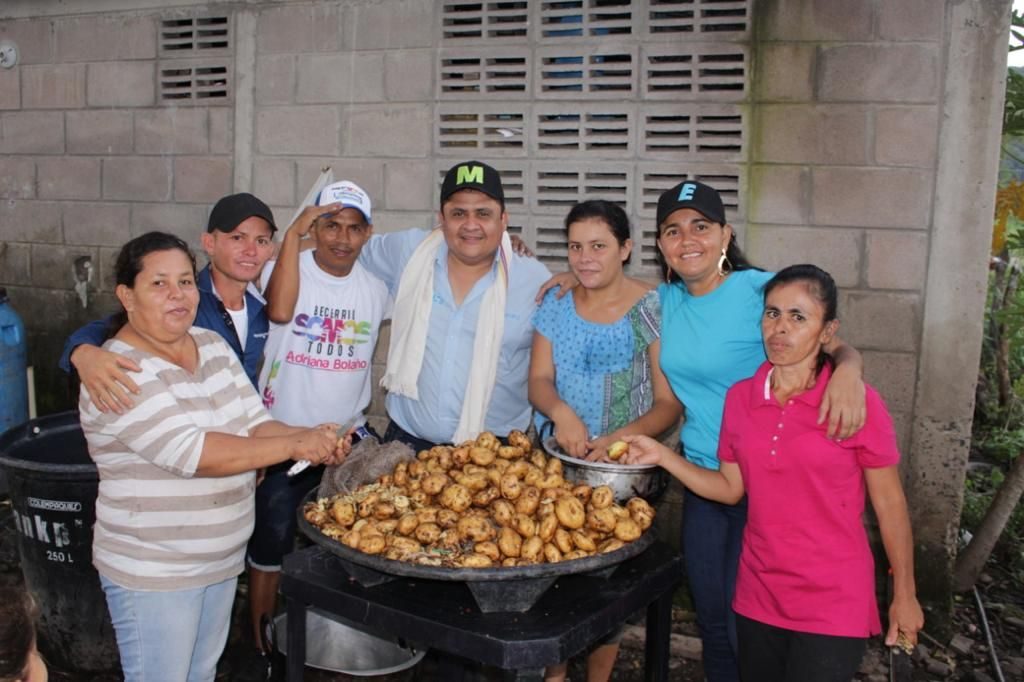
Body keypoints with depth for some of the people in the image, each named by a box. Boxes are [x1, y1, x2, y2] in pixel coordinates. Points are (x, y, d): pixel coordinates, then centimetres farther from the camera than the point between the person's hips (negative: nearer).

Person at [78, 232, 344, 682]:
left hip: (223, 558, 7)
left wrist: (312, 439, -20)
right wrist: (294, 445, -32)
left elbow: (254, 425, -1)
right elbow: (190, 452, -31)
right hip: (153, 574, -7)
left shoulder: (212, 345, 2)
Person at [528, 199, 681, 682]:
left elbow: (669, 403, -10)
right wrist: (560, 411, -23)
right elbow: (538, 380, -1)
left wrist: (620, 438, -27)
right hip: (554, 462, 3)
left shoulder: (652, 309, -9)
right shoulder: (555, 304, 3)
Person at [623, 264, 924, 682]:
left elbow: (889, 505, -6)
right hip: (757, 595, 5)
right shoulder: (740, 397, -2)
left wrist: (904, 596, 0)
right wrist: (663, 456, -4)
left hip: (833, 605, -4)